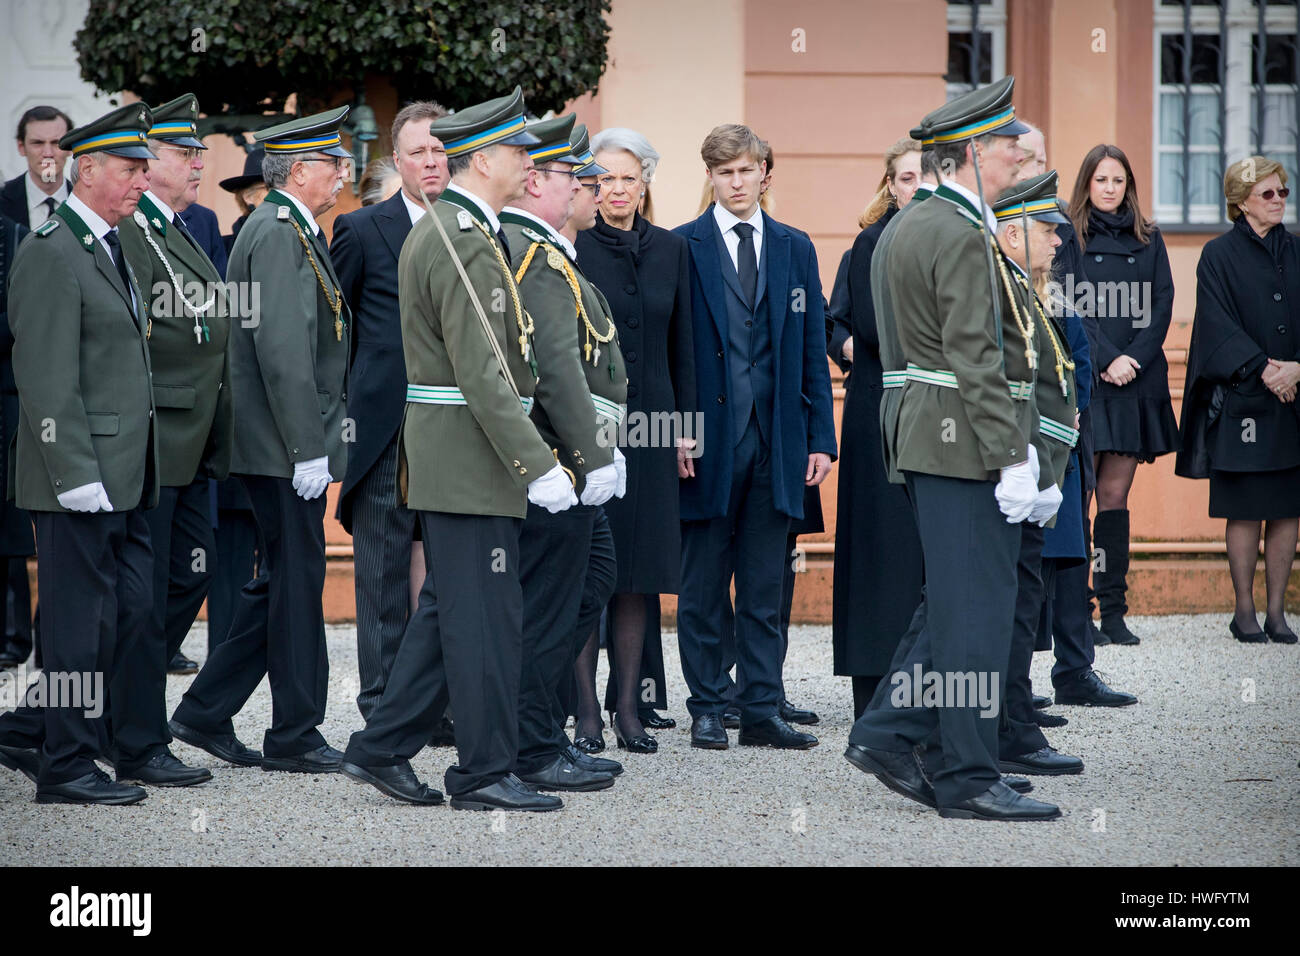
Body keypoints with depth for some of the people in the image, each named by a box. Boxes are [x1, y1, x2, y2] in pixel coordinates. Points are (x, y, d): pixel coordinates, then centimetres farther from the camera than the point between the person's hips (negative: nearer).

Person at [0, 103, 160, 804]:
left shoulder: (111, 248, 16)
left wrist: (135, 470, 18)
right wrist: (76, 475, -21)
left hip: (122, 475, 9)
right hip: (82, 473, -9)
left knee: (129, 605, 12)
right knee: (82, 618, -2)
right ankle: (65, 768, 9)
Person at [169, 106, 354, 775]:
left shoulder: (288, 231, 18)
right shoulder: (280, 235, -15)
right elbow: (282, 349, -22)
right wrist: (308, 448, -22)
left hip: (287, 446, 10)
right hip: (284, 445, -10)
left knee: (281, 581, 14)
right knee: (296, 580, -3)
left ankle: (206, 713, 18)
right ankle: (295, 737, 5)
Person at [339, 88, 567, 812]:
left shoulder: (441, 229, 16)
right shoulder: (468, 242, -17)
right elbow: (482, 374, -22)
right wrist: (538, 465, -22)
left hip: (446, 455, 10)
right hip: (471, 459, -10)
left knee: (450, 609, 15)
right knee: (486, 615, -4)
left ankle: (383, 749, 19)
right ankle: (486, 772, 3)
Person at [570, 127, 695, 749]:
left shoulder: (669, 250, 10)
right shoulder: (569, 247, -3)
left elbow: (681, 346, 13)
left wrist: (683, 425, 8)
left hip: (648, 422, 4)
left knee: (639, 570, 5)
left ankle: (630, 703, 10)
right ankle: (586, 709, 0)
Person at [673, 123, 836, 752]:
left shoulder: (795, 248, 11)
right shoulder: (682, 247, 0)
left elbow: (812, 349, 11)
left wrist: (820, 437, 5)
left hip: (776, 439, 3)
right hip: (708, 436, -3)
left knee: (765, 588, 6)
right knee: (703, 587, 4)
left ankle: (761, 712, 10)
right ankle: (706, 711, 12)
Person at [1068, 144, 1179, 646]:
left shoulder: (1148, 240, 12)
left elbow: (1162, 305, 6)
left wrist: (1132, 362, -8)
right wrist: (1107, 360, -14)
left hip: (1136, 380, 3)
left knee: (1115, 494, 3)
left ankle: (1113, 610, 5)